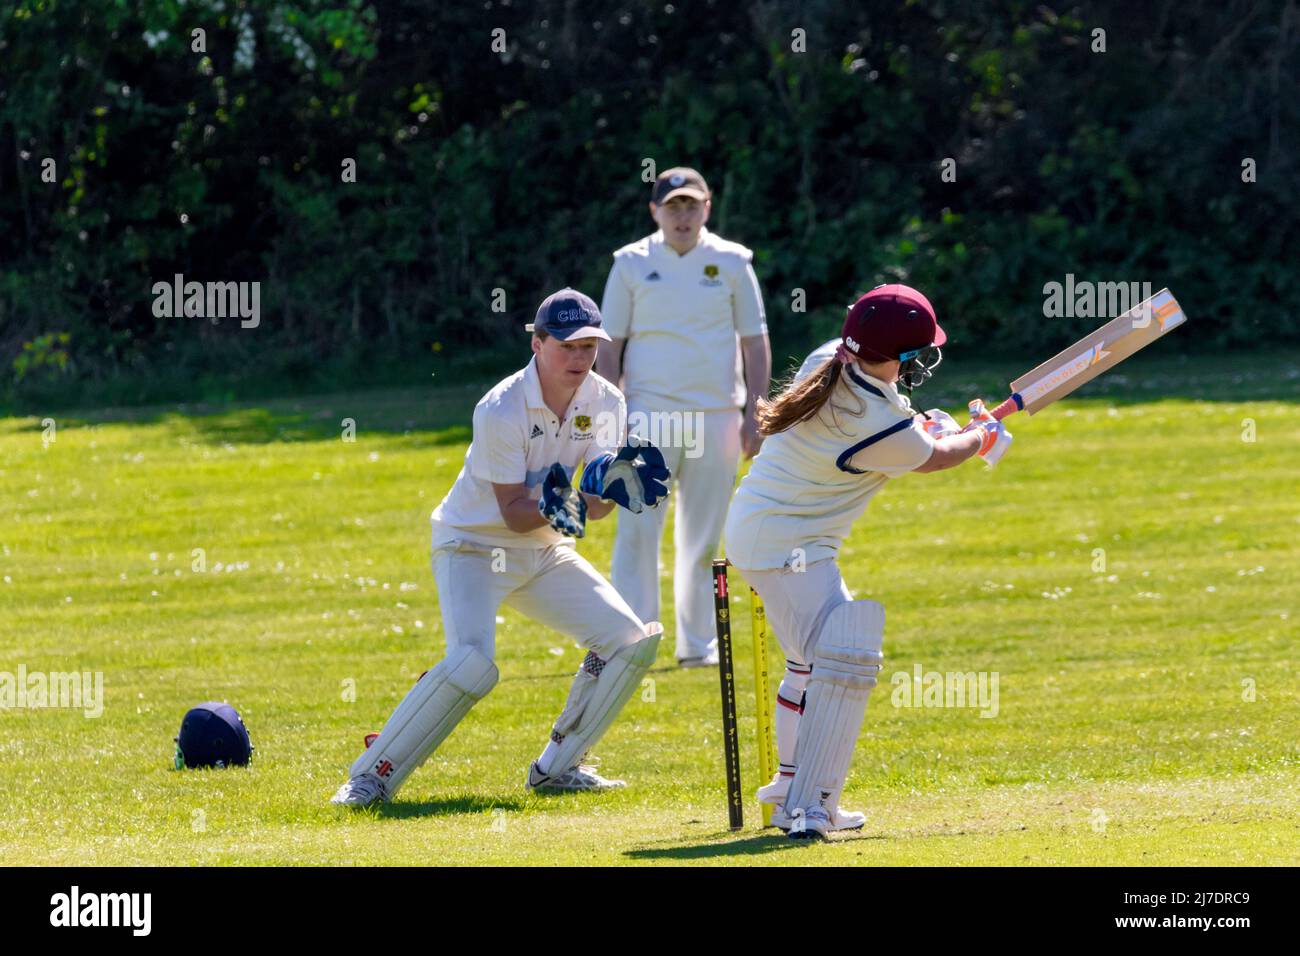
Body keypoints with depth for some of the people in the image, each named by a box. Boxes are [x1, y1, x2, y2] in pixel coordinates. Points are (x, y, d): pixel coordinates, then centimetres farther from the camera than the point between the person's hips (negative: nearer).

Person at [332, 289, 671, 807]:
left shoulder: (605, 404, -6)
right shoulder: (501, 410, -24)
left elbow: (595, 508, -10)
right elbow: (513, 514, -21)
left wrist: (612, 483, -32)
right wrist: (549, 503, -41)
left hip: (544, 551, 7)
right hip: (473, 545, -7)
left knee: (631, 640, -4)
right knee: (472, 664, -29)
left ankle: (557, 767, 10)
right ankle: (372, 776, -19)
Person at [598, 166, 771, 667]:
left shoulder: (732, 262, 6)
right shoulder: (632, 264, 4)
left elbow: (755, 343, 7)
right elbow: (610, 346, 6)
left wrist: (754, 413, 0)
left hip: (716, 416, 1)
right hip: (649, 412, -1)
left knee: (704, 535, 6)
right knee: (637, 529, -10)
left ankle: (698, 643, 13)